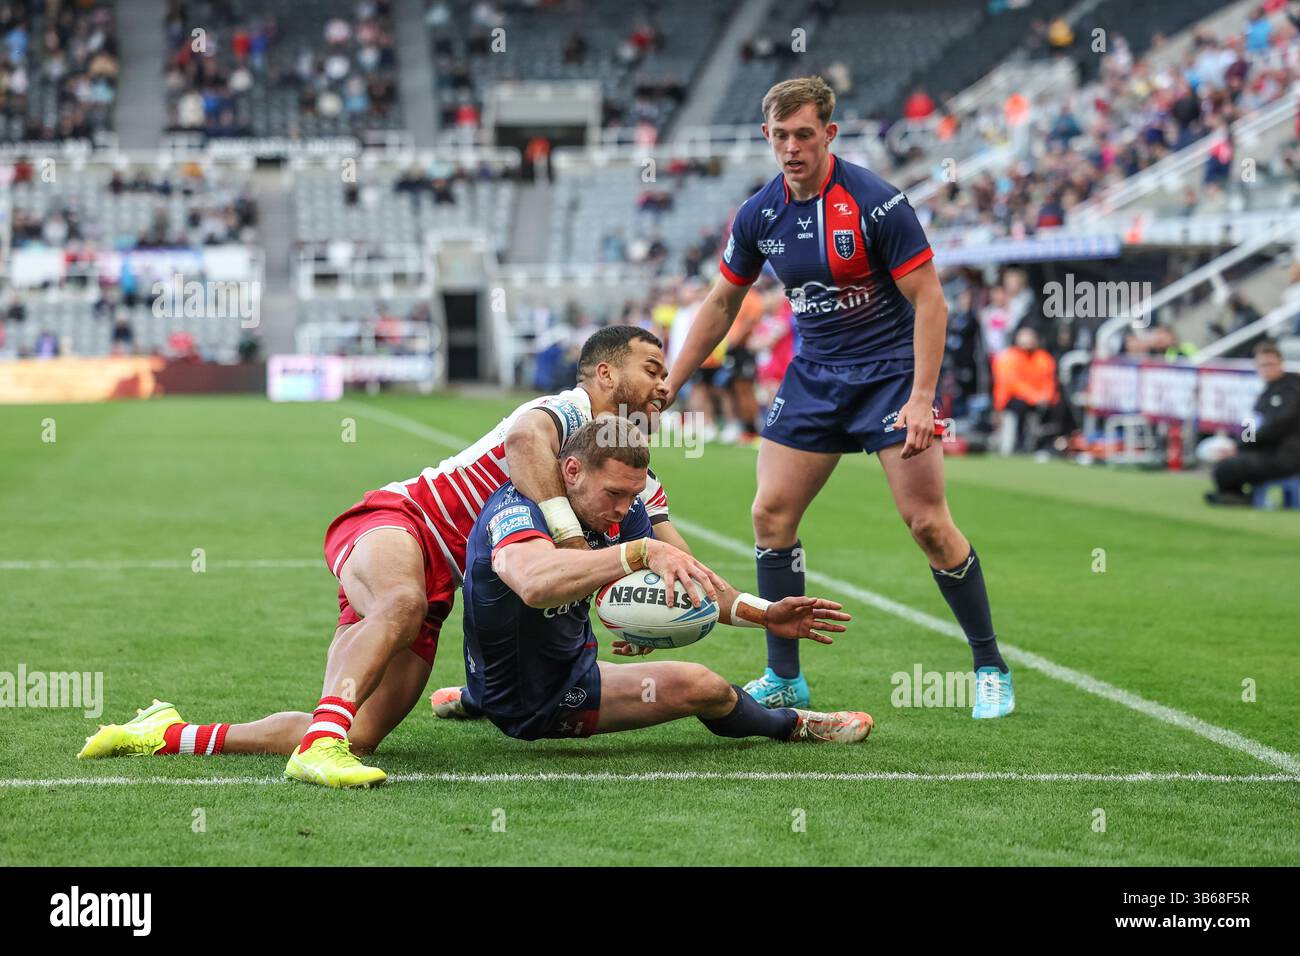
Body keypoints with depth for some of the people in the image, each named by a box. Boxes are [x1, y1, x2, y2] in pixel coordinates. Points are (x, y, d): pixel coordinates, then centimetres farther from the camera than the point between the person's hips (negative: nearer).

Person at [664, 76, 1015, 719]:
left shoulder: (875, 202, -18)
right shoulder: (759, 215, -2)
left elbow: (929, 300, -16)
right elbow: (723, 301, 12)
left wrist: (921, 398, -25)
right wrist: (669, 384, 10)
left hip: (891, 371, -5)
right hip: (813, 374, 5)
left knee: (927, 523, -11)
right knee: (771, 514, -3)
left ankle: (990, 667, 5)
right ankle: (783, 679, 8)